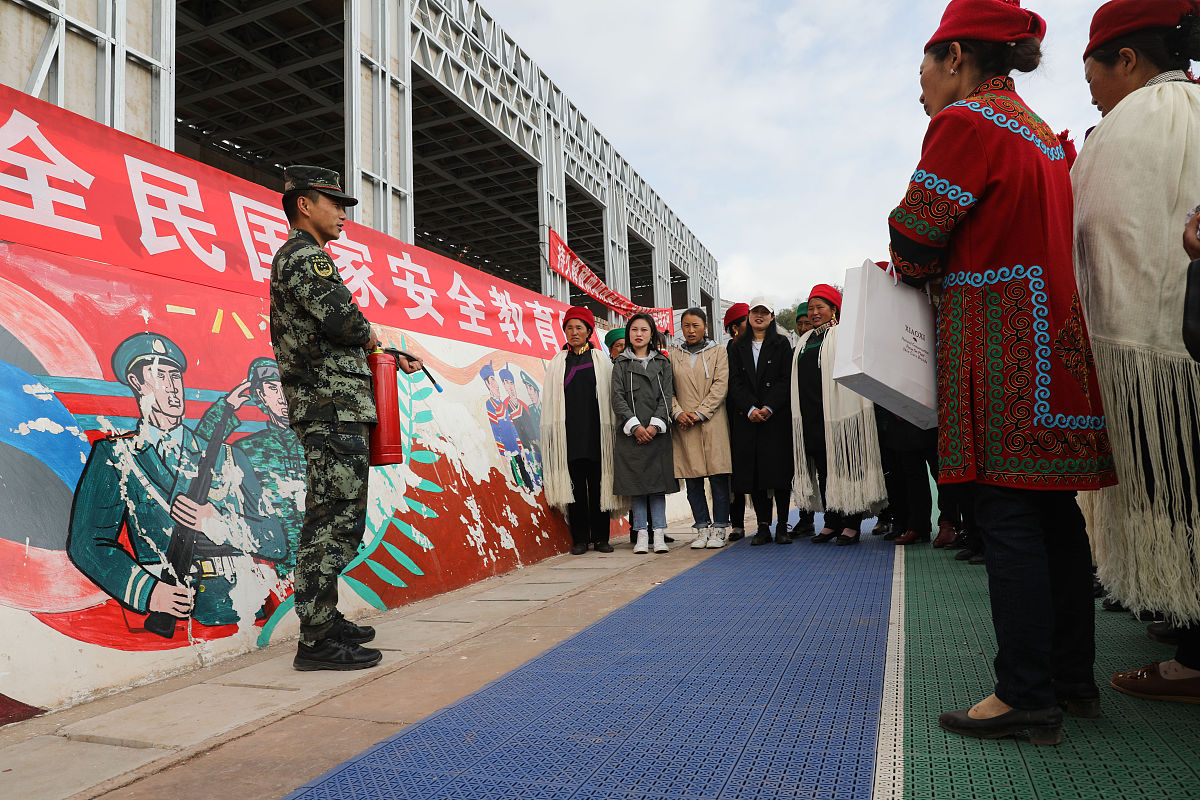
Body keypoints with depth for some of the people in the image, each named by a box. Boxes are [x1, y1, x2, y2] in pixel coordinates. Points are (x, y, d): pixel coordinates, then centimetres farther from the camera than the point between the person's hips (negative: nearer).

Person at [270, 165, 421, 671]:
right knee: (335, 520, -9)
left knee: (331, 520, 15)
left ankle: (324, 621, 23)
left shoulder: (294, 258, 26)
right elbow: (345, 321, -22)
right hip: (332, 407, -11)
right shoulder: (305, 256, -8)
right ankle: (317, 641, -4)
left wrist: (391, 359, 18)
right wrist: (372, 340, 1)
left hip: (328, 408, 11)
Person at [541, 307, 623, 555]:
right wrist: (552, 431, 3)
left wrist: (610, 429, -2)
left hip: (595, 430, -1)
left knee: (598, 483, -1)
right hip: (569, 431, 1)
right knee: (575, 484, 0)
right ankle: (580, 539, 6)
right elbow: (550, 399, 11)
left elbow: (609, 395, 6)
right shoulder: (557, 362, 13)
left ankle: (600, 537, 8)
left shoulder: (601, 360, 9)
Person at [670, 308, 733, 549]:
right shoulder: (674, 355, 13)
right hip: (684, 427, 2)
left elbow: (720, 386, -2)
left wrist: (700, 413, -11)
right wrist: (677, 412, -9)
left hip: (713, 422, -2)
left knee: (718, 477, -2)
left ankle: (719, 528, 6)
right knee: (692, 479, 3)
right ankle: (702, 527, 12)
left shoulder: (718, 352, 8)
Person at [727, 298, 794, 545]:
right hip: (746, 418, 2)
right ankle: (763, 527, 6)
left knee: (779, 468, -4)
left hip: (777, 416, -2)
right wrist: (750, 409, -10)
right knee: (753, 471, 0)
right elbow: (735, 381, 4)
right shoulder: (737, 347, 13)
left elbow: (786, 379, -1)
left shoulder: (782, 344, 8)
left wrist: (769, 407, -14)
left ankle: (782, 526, 4)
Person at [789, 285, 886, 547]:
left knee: (844, 465, -3)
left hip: (839, 412, -6)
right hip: (811, 415, 6)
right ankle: (832, 522, 14)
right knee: (822, 468, 7)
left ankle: (852, 525, 5)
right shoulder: (804, 341, 20)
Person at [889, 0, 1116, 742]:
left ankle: (1027, 696, -1)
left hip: (998, 345, -9)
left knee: (1009, 514, -7)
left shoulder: (965, 121, -6)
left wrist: (917, 272, 12)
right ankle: (1073, 676, 20)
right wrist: (947, 268, 16)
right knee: (1054, 510, 11)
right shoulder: (1046, 135, 21)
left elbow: (916, 243, -8)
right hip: (1054, 336, 9)